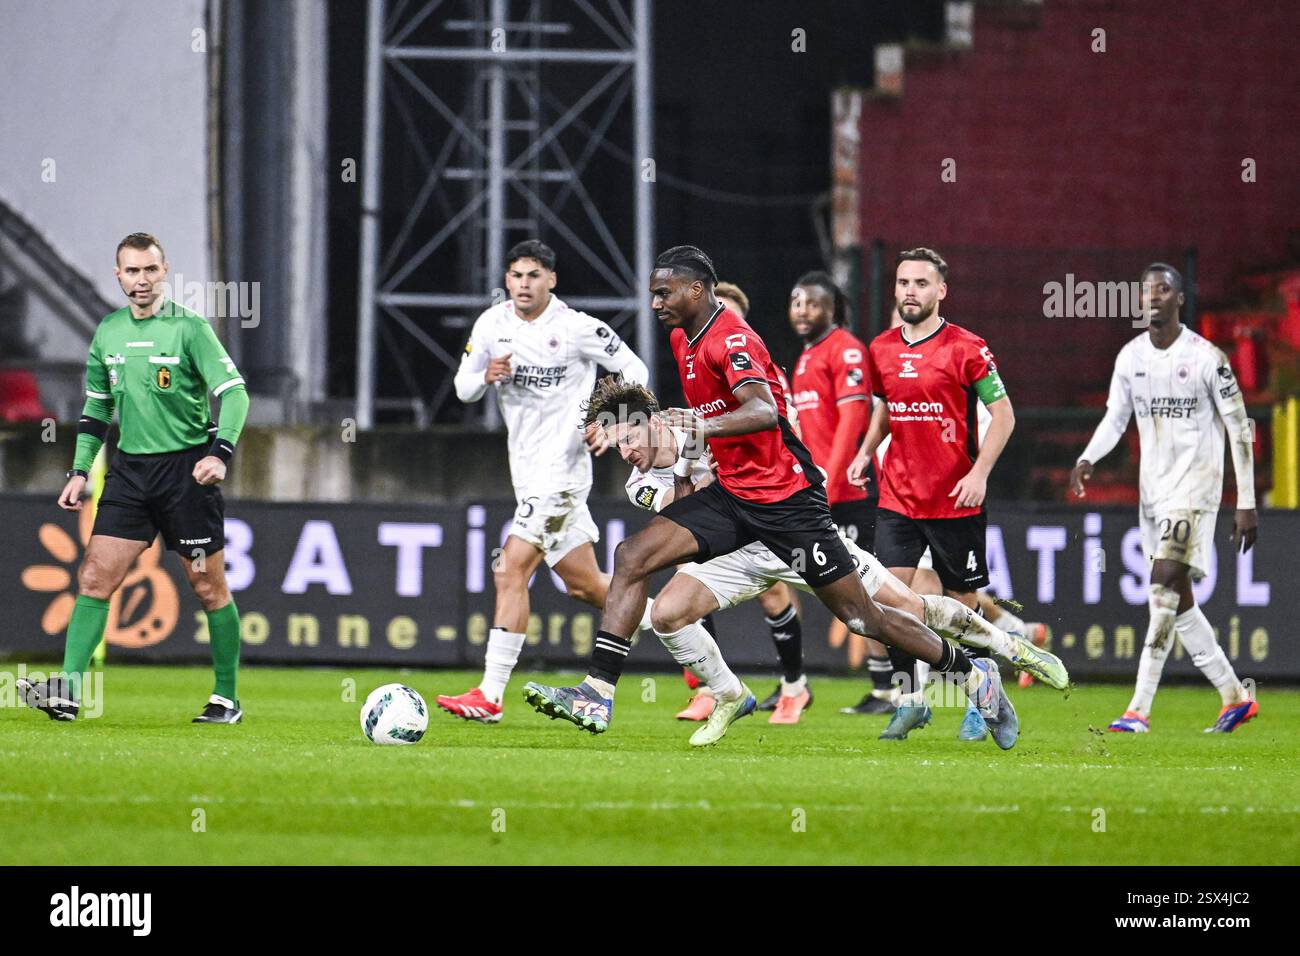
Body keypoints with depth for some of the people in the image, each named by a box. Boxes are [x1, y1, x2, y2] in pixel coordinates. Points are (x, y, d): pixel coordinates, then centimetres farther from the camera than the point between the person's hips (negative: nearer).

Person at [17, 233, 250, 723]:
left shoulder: (190, 329, -8)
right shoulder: (108, 332, 9)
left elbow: (234, 393, -13)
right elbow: (96, 407, 19)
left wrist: (220, 453, -26)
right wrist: (79, 471, 13)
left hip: (186, 467, -5)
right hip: (130, 467, 5)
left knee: (208, 587, 2)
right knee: (95, 576, -7)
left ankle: (227, 698, 12)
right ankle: (68, 691, -11)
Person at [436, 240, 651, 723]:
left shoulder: (578, 328, -10)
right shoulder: (492, 324, 6)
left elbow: (633, 370, 0)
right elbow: (463, 388, 13)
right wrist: (486, 377, -10)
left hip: (562, 465, -7)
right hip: (528, 471, 7)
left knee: (510, 571, -16)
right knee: (584, 585, 13)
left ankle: (490, 696, -17)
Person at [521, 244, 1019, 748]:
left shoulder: (733, 339, -18)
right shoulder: (683, 340, 10)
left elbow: (763, 411, -36)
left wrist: (704, 426, -53)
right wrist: (686, 470, 24)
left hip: (785, 498, -8)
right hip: (731, 493, 8)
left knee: (862, 618, -3)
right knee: (632, 556, -9)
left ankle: (972, 673, 16)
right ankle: (598, 695, -14)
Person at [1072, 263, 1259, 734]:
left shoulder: (1206, 358, -10)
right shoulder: (1131, 356, 7)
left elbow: (1239, 429, -6)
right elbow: (1115, 418, 14)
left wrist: (1246, 504, -8)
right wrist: (1087, 460, -6)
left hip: (1195, 488, -7)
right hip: (1153, 491, 7)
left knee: (1163, 588, -17)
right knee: (1177, 601, 7)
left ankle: (1139, 710, -21)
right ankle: (1235, 697, 20)